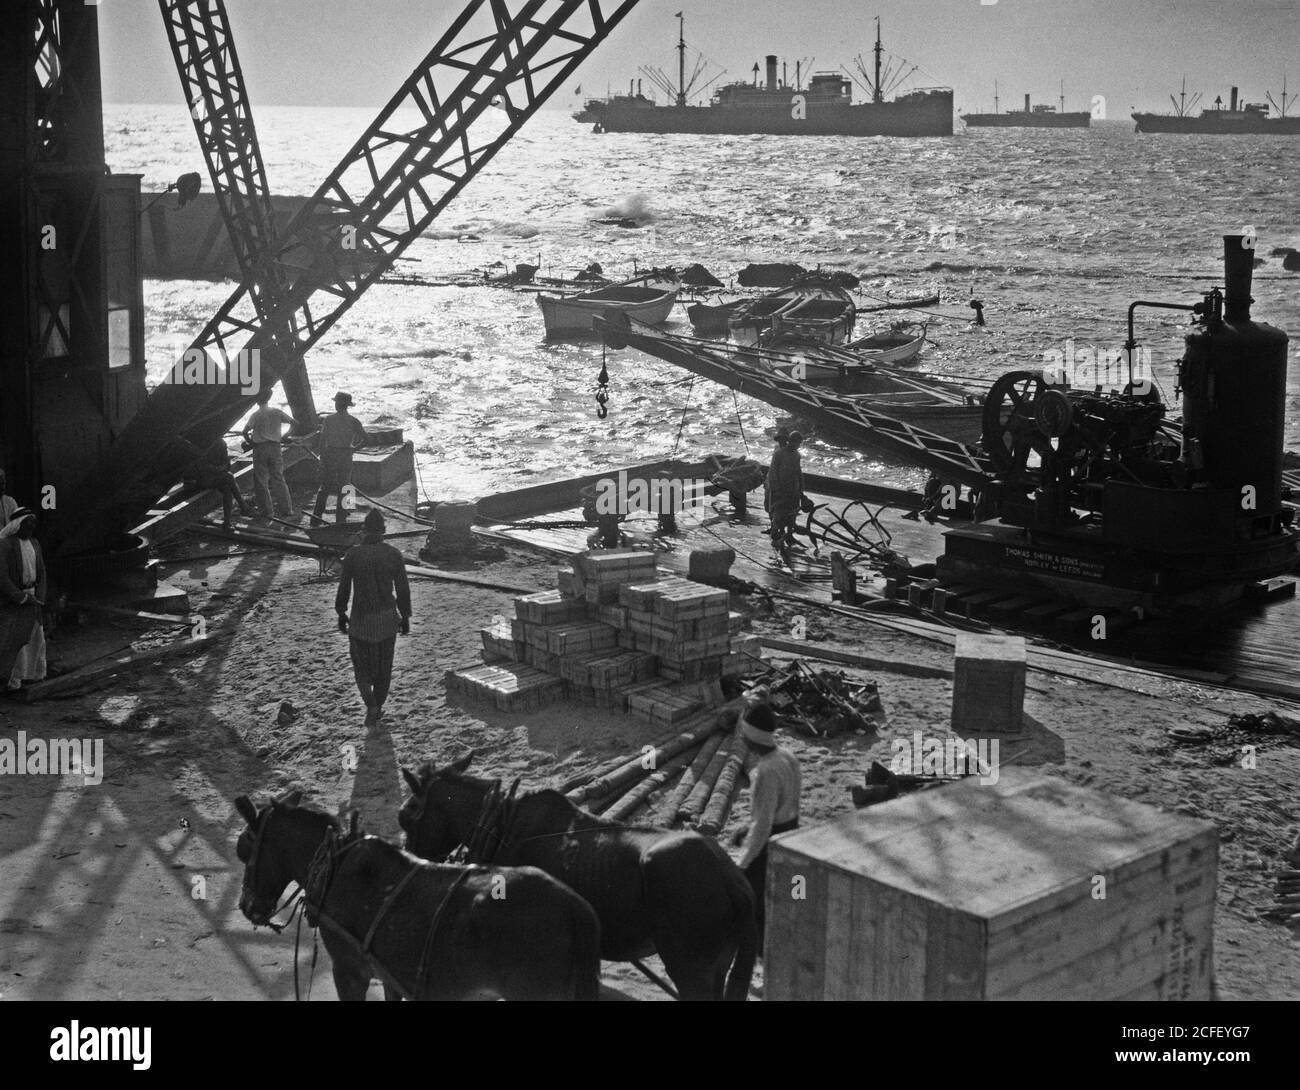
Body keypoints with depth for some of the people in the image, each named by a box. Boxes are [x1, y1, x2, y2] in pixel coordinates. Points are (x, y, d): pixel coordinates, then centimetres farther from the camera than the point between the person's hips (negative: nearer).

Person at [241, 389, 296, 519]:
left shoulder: (256, 415, -8)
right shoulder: (277, 412, 1)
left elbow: (245, 431, -18)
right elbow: (294, 423, 2)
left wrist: (249, 441, 0)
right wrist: (284, 436, 12)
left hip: (260, 448, -3)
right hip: (275, 447, 3)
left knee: (261, 481, 6)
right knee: (279, 479, 10)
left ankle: (267, 511, 4)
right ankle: (286, 509, 5)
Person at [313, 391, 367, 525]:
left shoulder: (328, 419, -3)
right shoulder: (353, 421, -3)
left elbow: (322, 441, -3)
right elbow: (365, 439, -8)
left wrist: (322, 459, 3)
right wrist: (353, 448, 5)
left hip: (329, 453, 0)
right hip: (346, 456, 0)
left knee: (324, 486, 10)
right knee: (343, 488, 8)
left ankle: (317, 517, 8)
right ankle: (341, 519, 7)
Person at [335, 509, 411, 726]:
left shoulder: (352, 555, -13)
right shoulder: (394, 555, -9)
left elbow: (344, 588, -5)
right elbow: (402, 589, -6)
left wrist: (341, 614, 9)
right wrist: (405, 617, 6)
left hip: (361, 619, -2)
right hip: (388, 618, 2)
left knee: (362, 664, 13)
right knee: (384, 664, 19)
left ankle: (371, 706, -5)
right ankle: (378, 706, 29)